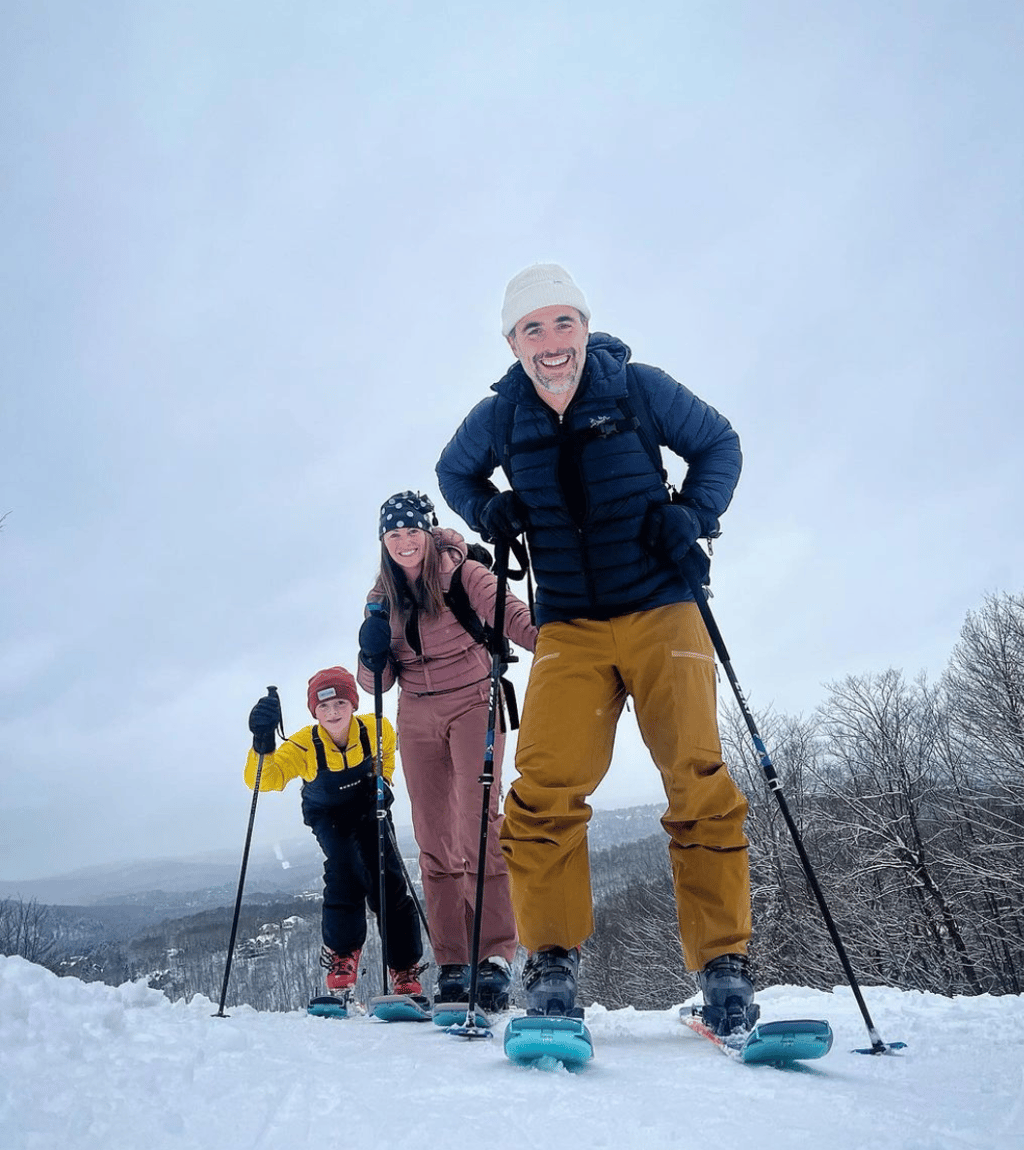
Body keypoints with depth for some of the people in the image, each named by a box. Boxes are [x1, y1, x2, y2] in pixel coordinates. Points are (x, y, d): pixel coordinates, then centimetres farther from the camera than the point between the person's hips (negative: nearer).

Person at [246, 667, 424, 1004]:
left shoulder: (377, 730, -24)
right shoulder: (304, 746, -29)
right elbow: (263, 780, -41)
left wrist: (382, 783, -14)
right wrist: (262, 743, -57)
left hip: (369, 810, 1)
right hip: (328, 815, -1)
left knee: (389, 882, -9)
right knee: (345, 871, -28)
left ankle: (406, 976, 6)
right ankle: (341, 961, -9)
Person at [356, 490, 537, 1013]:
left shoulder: (462, 574, -8)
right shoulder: (382, 596, 6)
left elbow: (511, 616, -23)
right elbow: (378, 680, 8)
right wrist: (373, 652, -15)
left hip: (473, 705, -4)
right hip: (417, 718, 5)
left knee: (476, 827, -16)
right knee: (435, 841, 4)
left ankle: (496, 956, -9)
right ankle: (452, 965, 12)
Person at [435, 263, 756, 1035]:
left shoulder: (640, 389, -2)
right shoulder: (500, 417, 4)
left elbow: (720, 445, 10)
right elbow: (453, 471, 23)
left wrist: (694, 513, -9)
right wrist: (485, 510, 1)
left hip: (662, 611, -1)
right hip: (568, 627, 2)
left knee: (699, 784, -7)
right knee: (545, 787, -13)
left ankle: (724, 965, 6)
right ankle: (553, 960, 1)